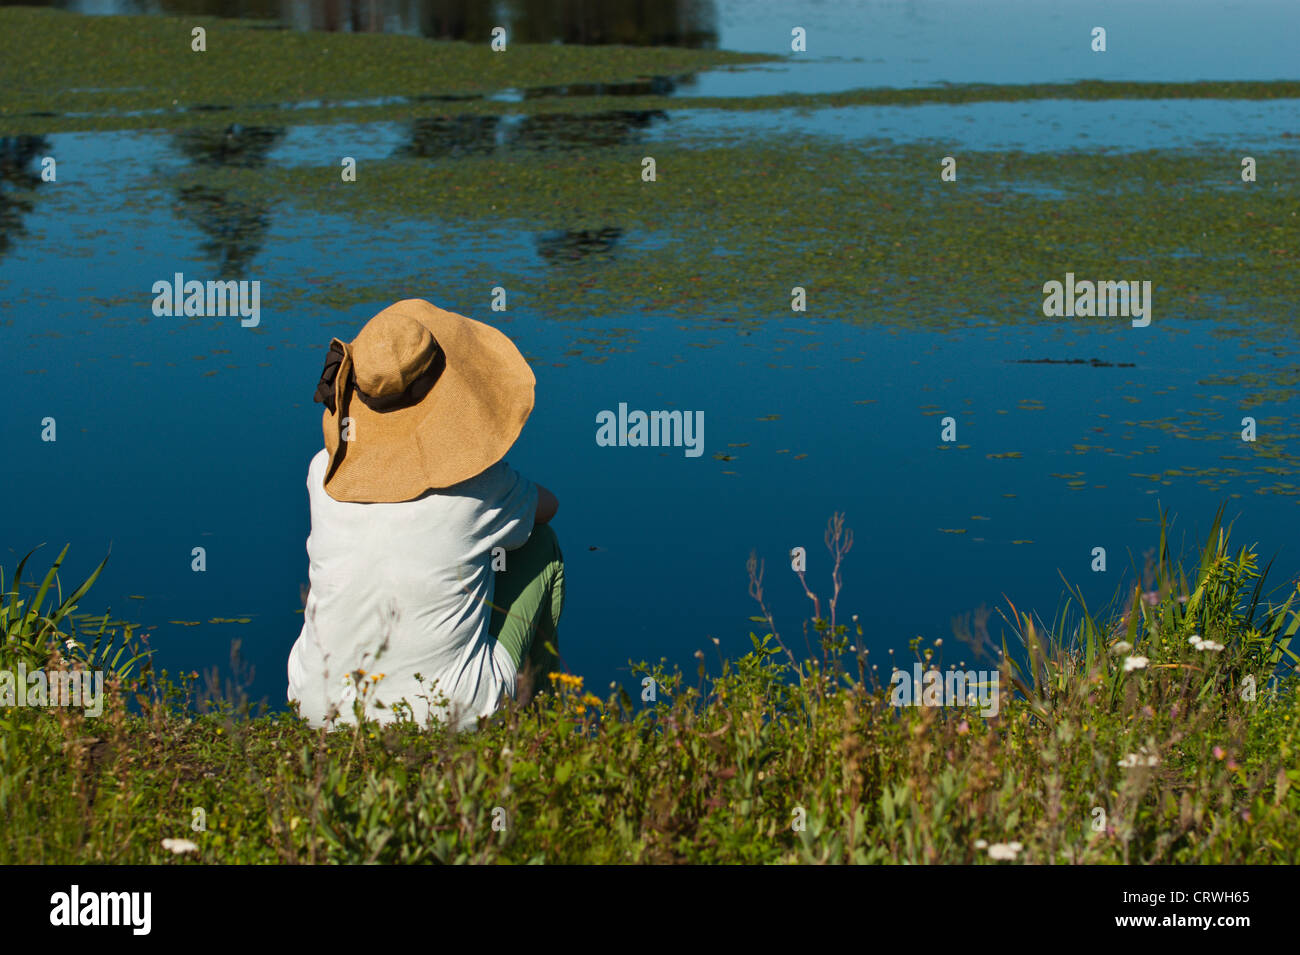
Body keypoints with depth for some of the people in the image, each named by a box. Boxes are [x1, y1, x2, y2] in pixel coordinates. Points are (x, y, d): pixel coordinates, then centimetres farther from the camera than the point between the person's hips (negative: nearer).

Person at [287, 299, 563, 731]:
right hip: (451, 717, -3)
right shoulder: (478, 480, -12)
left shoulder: (325, 472, -5)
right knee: (540, 545, 19)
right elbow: (545, 506, 14)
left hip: (322, 709, 3)